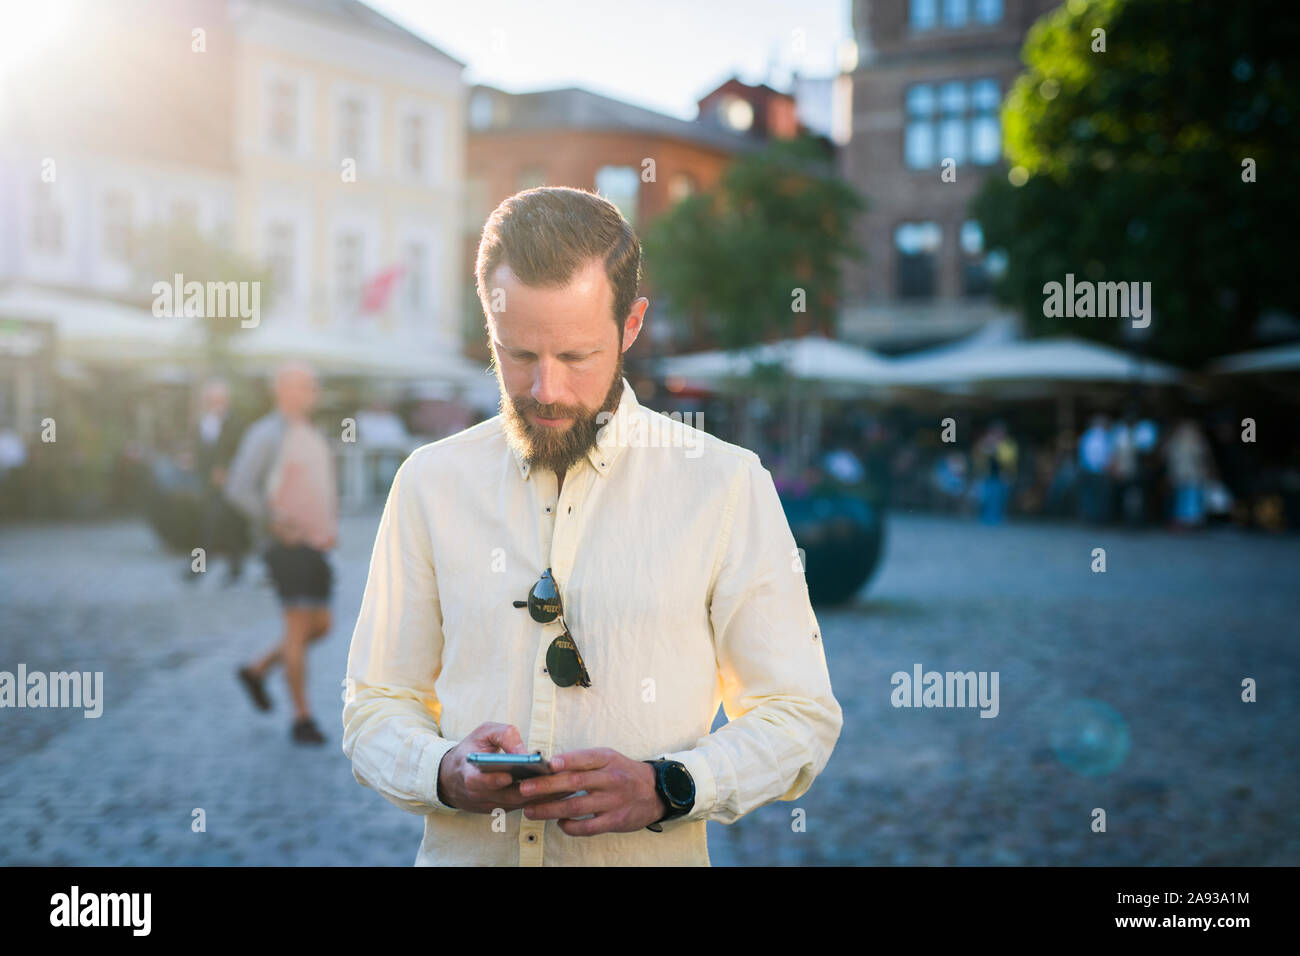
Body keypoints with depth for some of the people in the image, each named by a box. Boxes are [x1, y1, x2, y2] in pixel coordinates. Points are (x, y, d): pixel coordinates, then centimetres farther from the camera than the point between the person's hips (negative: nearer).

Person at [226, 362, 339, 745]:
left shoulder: (312, 437, 16)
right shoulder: (266, 434, -9)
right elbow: (238, 489, -17)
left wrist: (332, 526, 11)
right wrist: (276, 525, -17)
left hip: (316, 547, 8)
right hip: (290, 546, -8)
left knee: (320, 626, 10)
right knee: (299, 628, -7)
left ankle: (258, 670, 27)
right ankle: (302, 719, 1)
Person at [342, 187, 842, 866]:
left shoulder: (726, 485, -2)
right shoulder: (431, 483, 4)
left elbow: (800, 717, 0)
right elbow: (375, 707, 7)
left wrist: (664, 788, -14)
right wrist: (445, 773, -11)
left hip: (650, 855, -2)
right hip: (463, 851, 3)